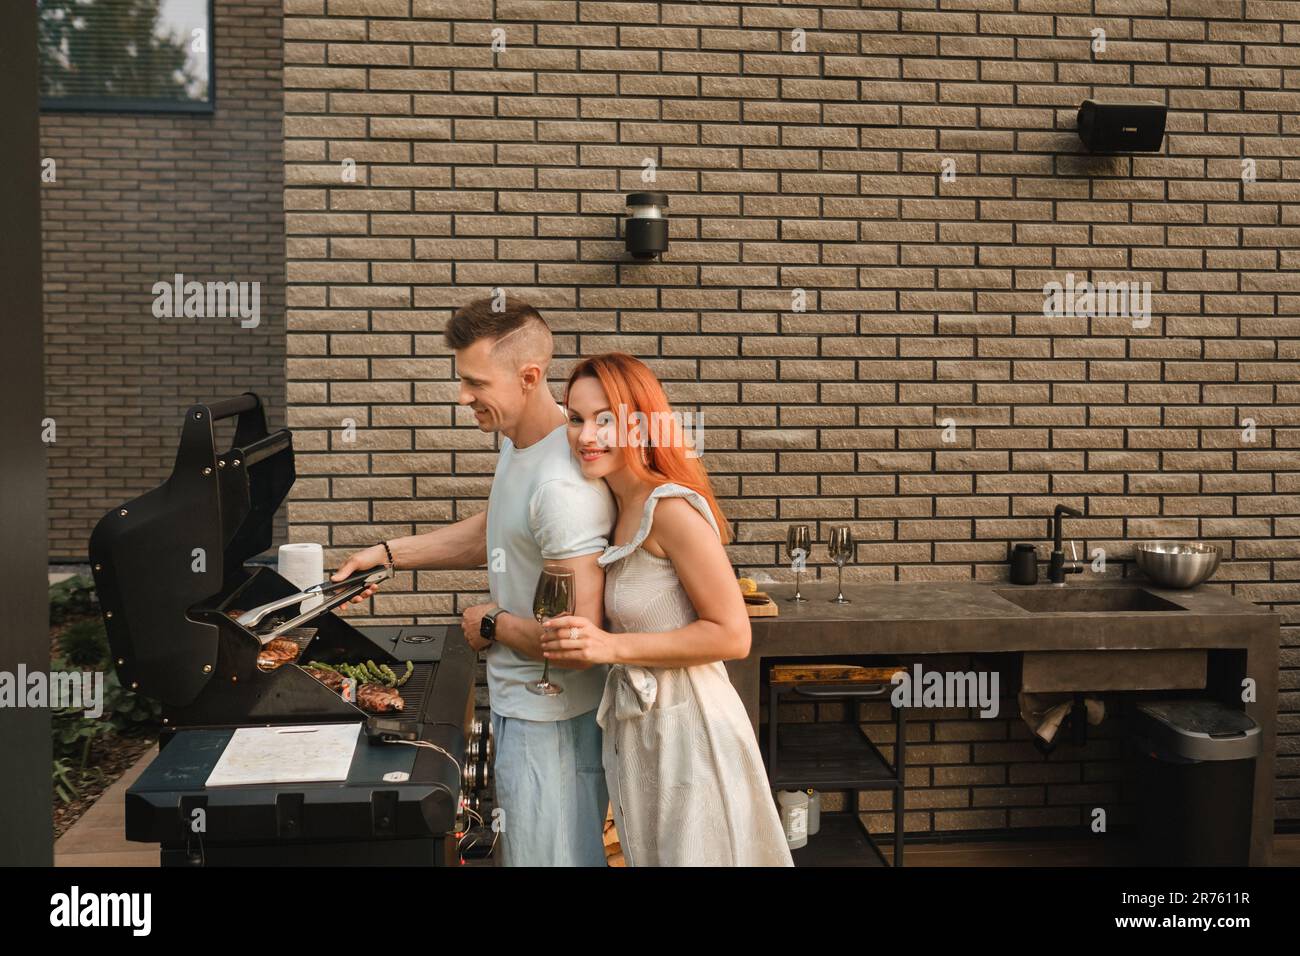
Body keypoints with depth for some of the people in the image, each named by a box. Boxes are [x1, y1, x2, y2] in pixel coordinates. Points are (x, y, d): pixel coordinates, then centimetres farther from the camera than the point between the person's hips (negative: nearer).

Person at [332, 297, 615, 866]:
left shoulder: (562, 485, -31)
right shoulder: (517, 441, 1)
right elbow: (490, 532, 19)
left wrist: (492, 624, -14)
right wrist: (387, 554, 12)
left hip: (550, 722, -10)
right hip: (519, 703, 10)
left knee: (550, 855, 7)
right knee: (518, 847, 26)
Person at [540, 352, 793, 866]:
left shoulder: (672, 508, -21)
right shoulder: (623, 509, 6)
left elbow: (731, 635, -21)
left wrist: (611, 646, -24)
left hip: (687, 728, -9)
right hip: (638, 725, 9)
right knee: (653, 853, 22)